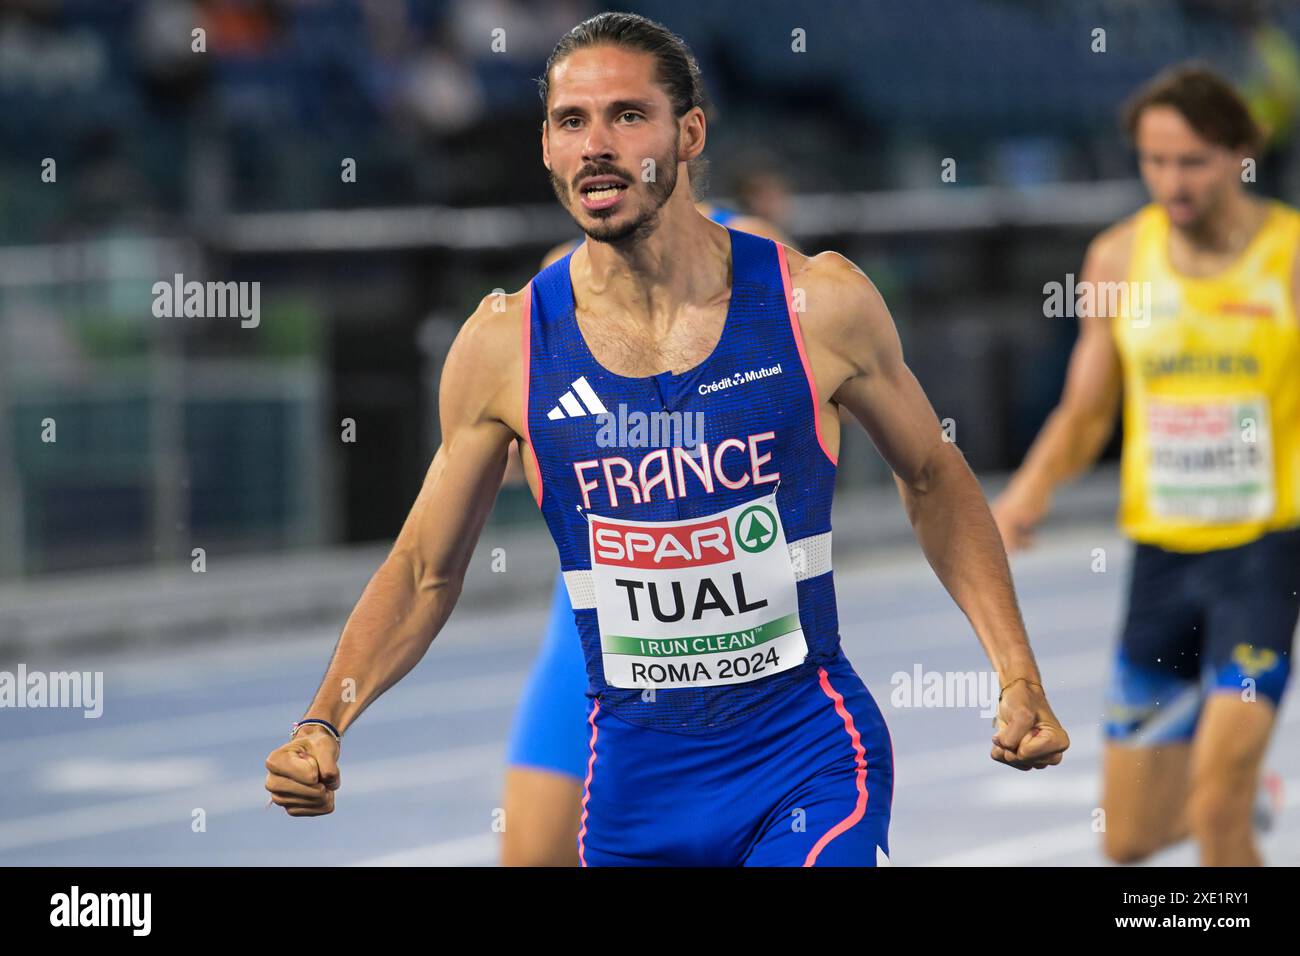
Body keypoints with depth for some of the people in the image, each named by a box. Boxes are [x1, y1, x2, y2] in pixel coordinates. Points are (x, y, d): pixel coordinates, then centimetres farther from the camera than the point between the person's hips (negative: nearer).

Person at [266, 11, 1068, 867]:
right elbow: (424, 572, 6)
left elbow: (934, 479, 10)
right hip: (633, 777, 2)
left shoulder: (819, 304, -7)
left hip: (810, 754, -2)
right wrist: (324, 724, -8)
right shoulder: (504, 346, -5)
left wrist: (1018, 677, 2)